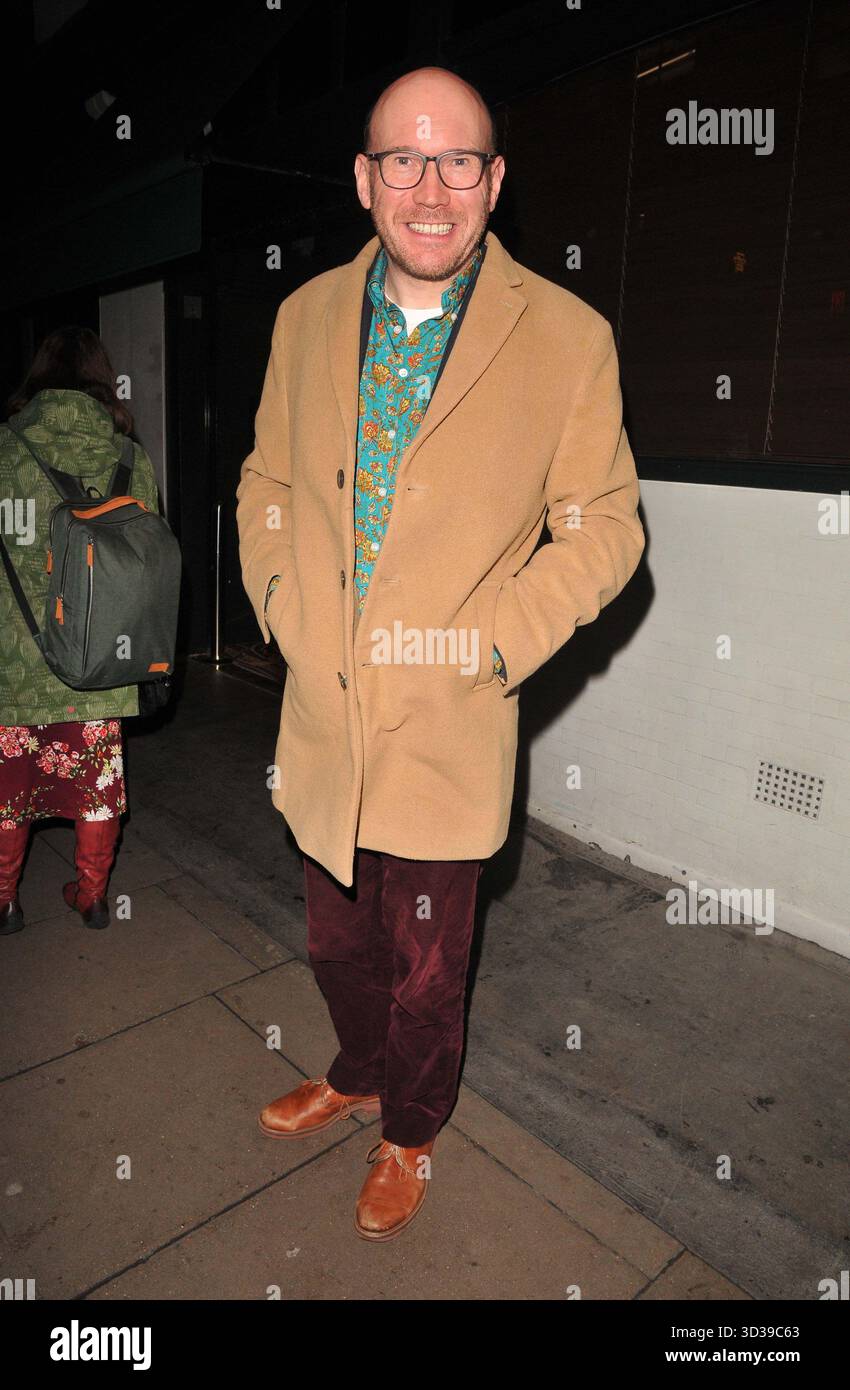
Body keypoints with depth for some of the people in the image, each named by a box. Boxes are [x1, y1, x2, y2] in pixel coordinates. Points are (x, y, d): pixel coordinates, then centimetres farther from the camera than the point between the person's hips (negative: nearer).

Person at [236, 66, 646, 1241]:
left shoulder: (568, 338, -7)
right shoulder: (307, 317, 5)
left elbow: (604, 526, -4)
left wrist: (494, 640, -15)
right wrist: (280, 600, 0)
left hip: (447, 736, -3)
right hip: (320, 720, 4)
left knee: (425, 975, 16)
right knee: (337, 944, 25)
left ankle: (412, 1132, 47)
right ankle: (357, 1075, 56)